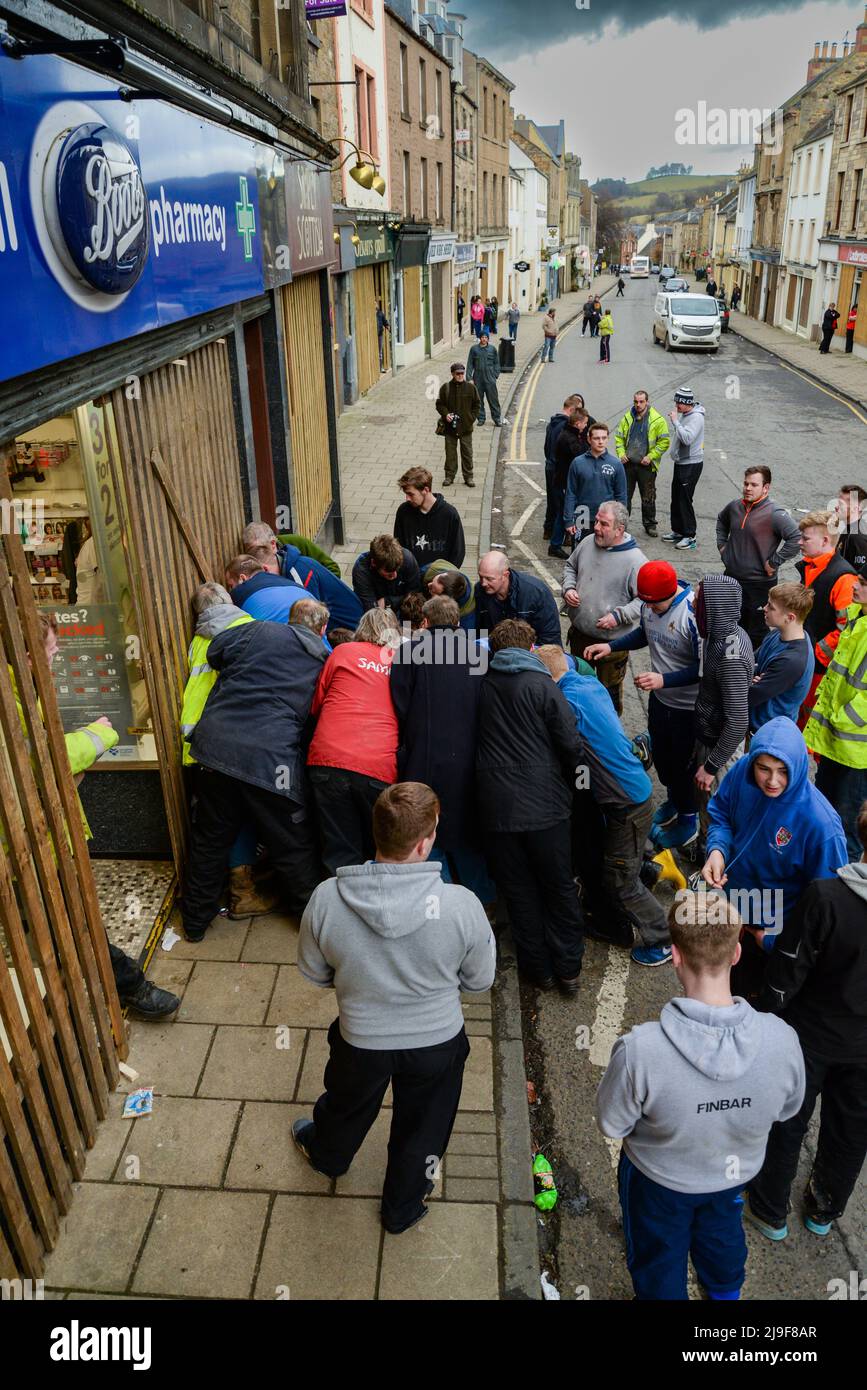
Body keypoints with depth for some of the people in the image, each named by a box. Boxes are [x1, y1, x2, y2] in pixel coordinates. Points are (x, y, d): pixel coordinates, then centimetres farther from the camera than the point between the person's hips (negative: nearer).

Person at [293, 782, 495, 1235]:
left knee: (347, 1107, 35)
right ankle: (403, 1207, 55)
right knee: (421, 1129, 29)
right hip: (437, 1042, -1)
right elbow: (479, 981, -12)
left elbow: (314, 973, -8)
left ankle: (325, 1155, 66)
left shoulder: (326, 899, -27)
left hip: (361, 1041, 1)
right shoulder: (462, 905, -31)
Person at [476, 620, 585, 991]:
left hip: (496, 805, 2)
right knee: (559, 887, 14)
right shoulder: (541, 685, -6)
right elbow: (571, 744, -8)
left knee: (519, 891, 14)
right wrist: (568, 786, 9)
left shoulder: (480, 685, 3)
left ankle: (539, 967, 24)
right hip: (545, 804, -1)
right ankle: (568, 968, 20)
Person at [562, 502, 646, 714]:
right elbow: (570, 566, 14)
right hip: (579, 634, 6)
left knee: (610, 691, 14)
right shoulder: (587, 543, -5)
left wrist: (619, 616, -26)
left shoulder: (635, 560, -22)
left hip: (613, 641, -6)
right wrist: (568, 588, -4)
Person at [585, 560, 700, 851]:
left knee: (683, 763, 12)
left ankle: (688, 820, 35)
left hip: (688, 706, -7)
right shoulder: (649, 604, -10)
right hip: (660, 698, 7)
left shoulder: (694, 613, -31)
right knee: (661, 755, 24)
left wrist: (664, 679, -33)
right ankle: (673, 800, 51)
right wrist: (611, 646, -2)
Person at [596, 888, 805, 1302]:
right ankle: (725, 1290, 63)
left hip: (660, 1178, -3)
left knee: (658, 1253, 28)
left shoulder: (639, 1050, -41)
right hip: (736, 1171, 4)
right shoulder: (781, 1039, -32)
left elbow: (611, 1125, -22)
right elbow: (788, 1109, -10)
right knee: (722, 1235, 36)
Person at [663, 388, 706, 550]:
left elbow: (687, 439, -31)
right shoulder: (683, 415, 9)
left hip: (691, 464, -10)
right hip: (680, 462, 10)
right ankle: (677, 530, 27)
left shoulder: (696, 417, -19)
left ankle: (690, 536, -1)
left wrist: (675, 421, -26)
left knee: (684, 500, -7)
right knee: (676, 498, 15)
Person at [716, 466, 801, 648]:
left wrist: (774, 562, -24)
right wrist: (721, 543, 14)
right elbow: (721, 520, 26)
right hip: (731, 578, 7)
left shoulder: (775, 514, -19)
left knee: (756, 632, 6)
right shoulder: (735, 506, 2)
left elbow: (796, 538, -29)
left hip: (760, 584, -7)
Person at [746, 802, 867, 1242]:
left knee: (786, 1123, 20)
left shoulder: (825, 896, -31)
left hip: (811, 1035, -3)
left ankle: (770, 1211, 40)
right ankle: (825, 1209, 49)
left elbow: (785, 978, -21)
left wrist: (768, 1019, -3)